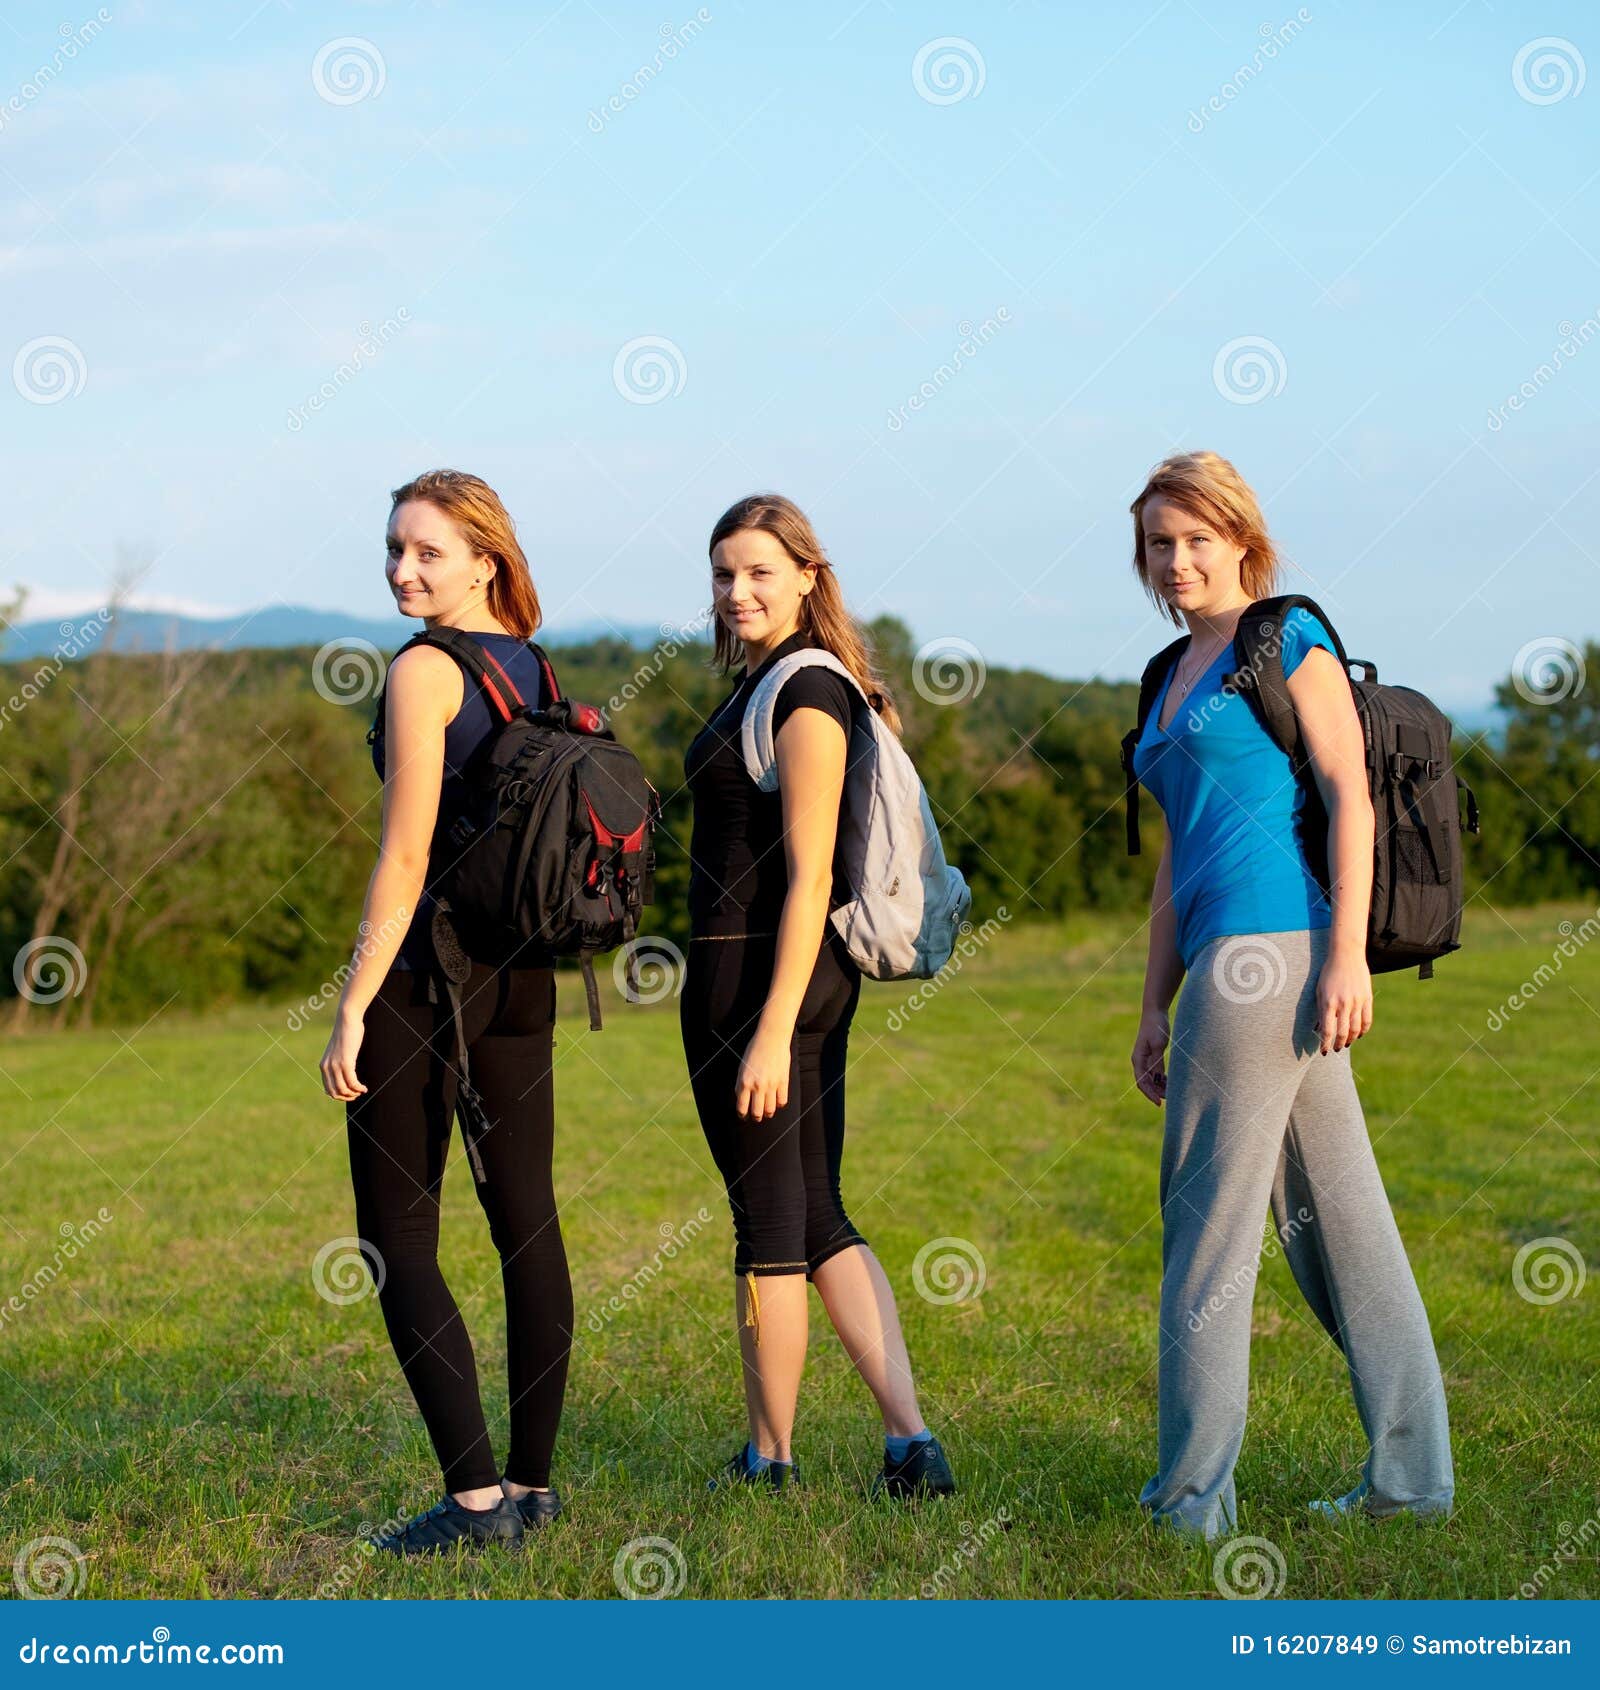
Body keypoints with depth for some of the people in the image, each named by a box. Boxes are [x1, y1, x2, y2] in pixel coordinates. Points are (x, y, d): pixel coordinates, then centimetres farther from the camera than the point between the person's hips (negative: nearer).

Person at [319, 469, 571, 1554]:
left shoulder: (427, 672, -13)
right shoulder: (539, 670, 11)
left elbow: (406, 859, -17)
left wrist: (351, 1009, -14)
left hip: (432, 968, -8)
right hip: (525, 974, 8)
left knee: (397, 1238, -2)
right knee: (527, 1223, 10)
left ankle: (477, 1497, -6)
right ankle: (535, 1484, 15)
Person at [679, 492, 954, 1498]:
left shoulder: (807, 696, -14)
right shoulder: (759, 684, 15)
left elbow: (809, 875, -18)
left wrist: (771, 1031, -21)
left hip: (761, 975, -10)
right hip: (810, 977, 10)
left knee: (768, 1219, 3)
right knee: (819, 1218, 11)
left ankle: (770, 1459, 16)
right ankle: (911, 1442, 8)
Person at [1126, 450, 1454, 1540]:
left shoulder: (1288, 638, -2)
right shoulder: (1176, 679, 22)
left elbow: (1350, 792, -9)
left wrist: (1346, 954, -17)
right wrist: (1156, 1005, 19)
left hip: (1273, 942, -9)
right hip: (1226, 959, 9)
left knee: (1210, 1221, -5)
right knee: (1340, 1220, 9)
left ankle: (1193, 1498, 1)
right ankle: (1412, 1475, 14)